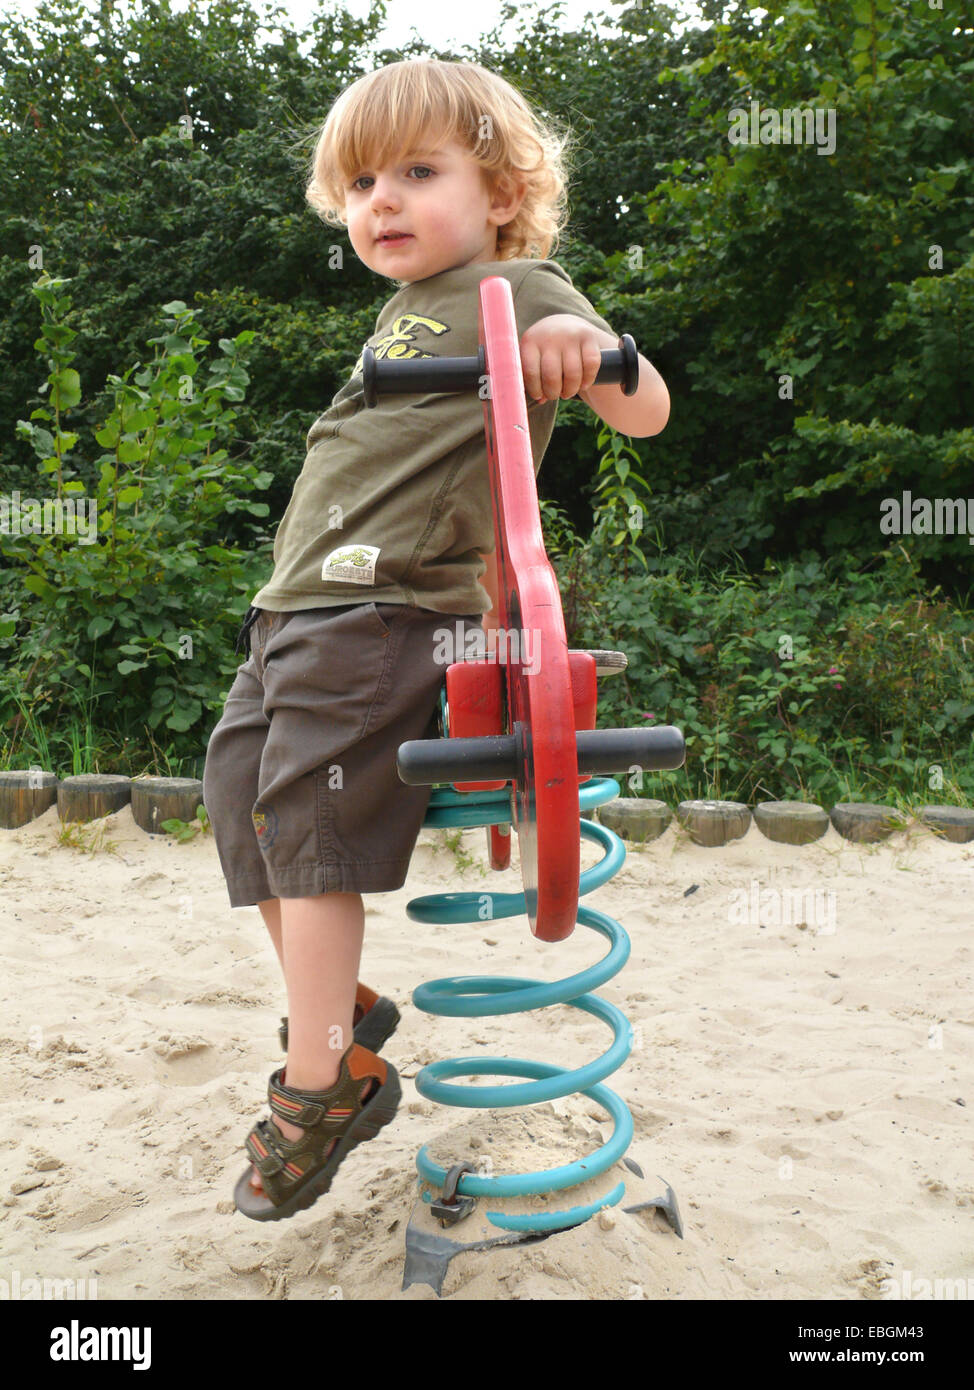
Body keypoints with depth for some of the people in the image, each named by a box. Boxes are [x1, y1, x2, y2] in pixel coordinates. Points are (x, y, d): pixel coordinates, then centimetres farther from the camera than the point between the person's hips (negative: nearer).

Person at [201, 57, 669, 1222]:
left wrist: (590, 351, -34)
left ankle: (319, 1089, 3)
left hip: (384, 610, -10)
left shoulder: (520, 291, -1)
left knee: (309, 828, -12)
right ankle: (342, 1016, 23)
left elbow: (645, 414, -12)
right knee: (240, 791, 11)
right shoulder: (409, 309, 25)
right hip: (304, 605, 10)